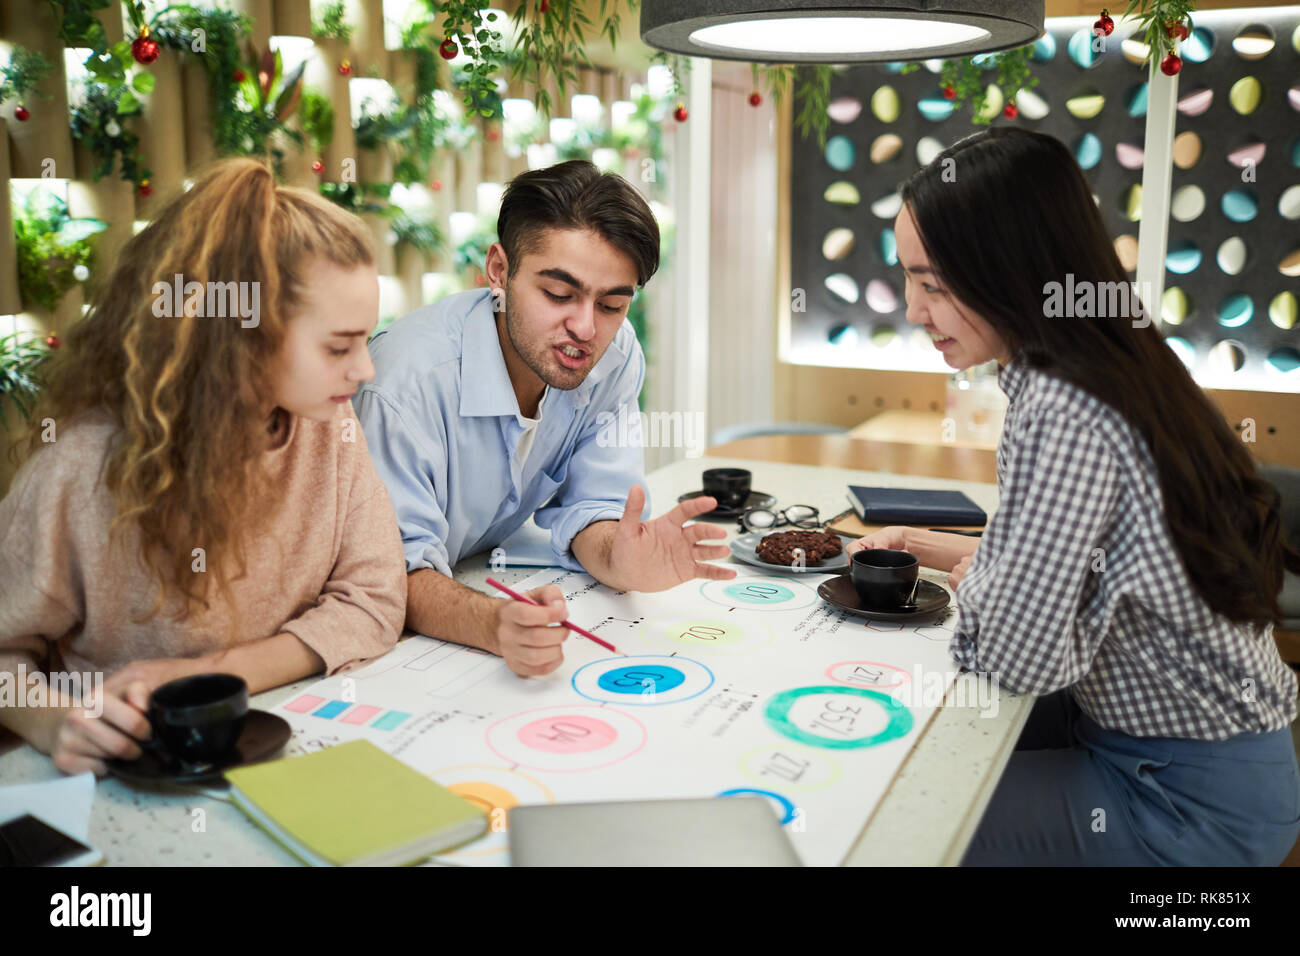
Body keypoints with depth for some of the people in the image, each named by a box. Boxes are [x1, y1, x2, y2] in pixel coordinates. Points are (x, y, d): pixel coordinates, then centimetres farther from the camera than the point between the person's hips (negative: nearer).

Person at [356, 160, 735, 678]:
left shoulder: (615, 355, -10)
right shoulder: (412, 377, -28)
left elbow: (589, 506, -5)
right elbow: (397, 571, -29)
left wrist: (618, 562, -28)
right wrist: (496, 625, -49)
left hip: (489, 575, 4)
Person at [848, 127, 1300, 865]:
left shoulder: (1067, 415, -28)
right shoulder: (1116, 375, 2)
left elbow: (1019, 655, -28)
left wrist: (968, 577, -9)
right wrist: (926, 545, 8)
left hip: (1195, 803, -8)